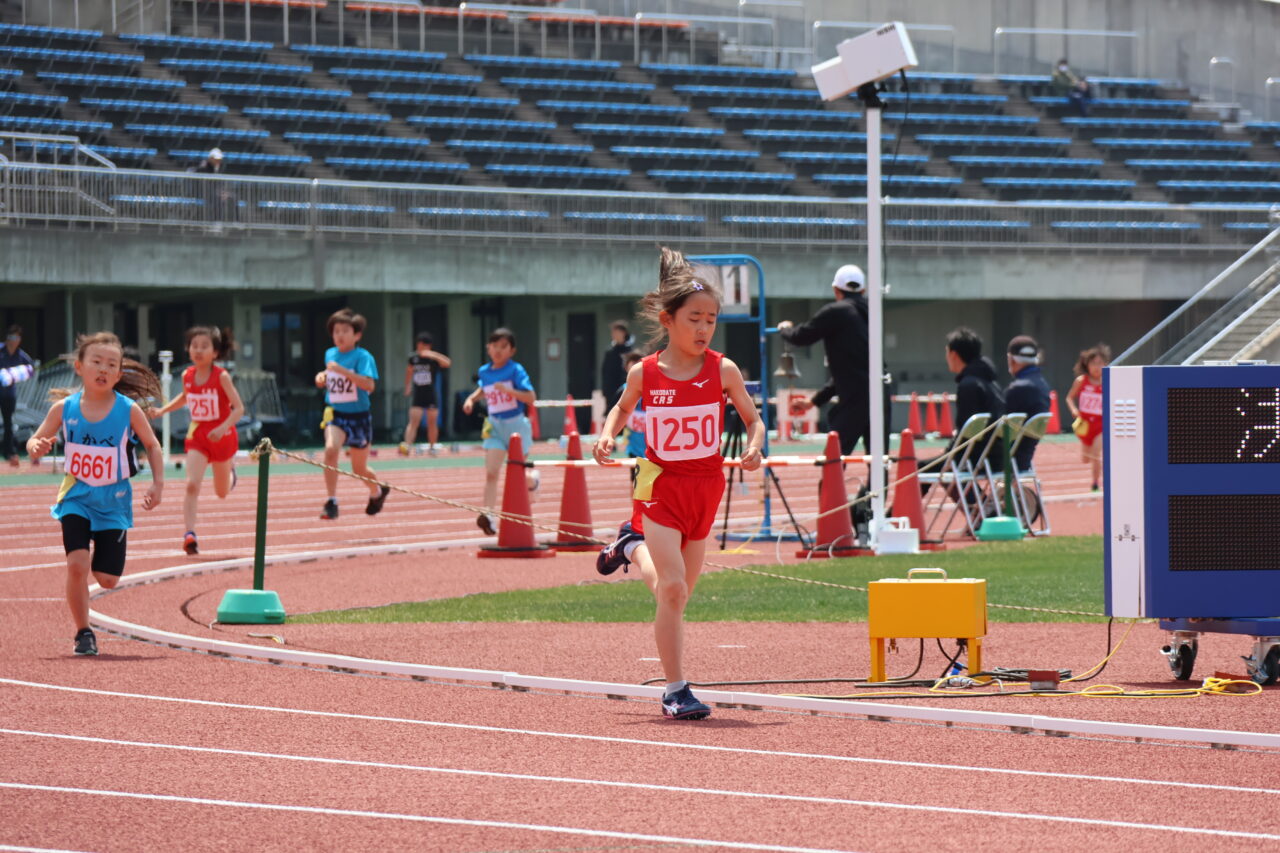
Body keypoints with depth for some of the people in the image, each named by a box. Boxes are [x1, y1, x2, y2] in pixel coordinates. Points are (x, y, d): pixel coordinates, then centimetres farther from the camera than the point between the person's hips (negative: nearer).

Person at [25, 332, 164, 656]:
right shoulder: (64, 408, -7)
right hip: (76, 497, 0)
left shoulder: (129, 410, -9)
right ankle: (83, 632, 0)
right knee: (77, 564, -18)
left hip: (113, 500, 0)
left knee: (107, 579, 1)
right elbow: (35, 440, 3)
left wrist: (157, 483, -4)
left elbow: (152, 446, 5)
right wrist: (36, 448, -20)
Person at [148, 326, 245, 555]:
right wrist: (162, 410, 9)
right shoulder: (187, 376, -5)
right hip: (197, 435, 2)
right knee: (192, 484, -20)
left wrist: (223, 428, -34)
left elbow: (239, 408, -20)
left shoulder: (221, 377, -18)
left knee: (222, 492, 17)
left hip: (221, 437, -2)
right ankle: (190, 534, -22)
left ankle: (230, 468, 52)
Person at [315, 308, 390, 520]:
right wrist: (322, 376, 4)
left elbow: (369, 385, -28)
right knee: (330, 449, -29)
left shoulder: (363, 357, -13)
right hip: (335, 414, 3)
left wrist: (342, 370, -34)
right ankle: (332, 502, -25)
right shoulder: (330, 354, 4)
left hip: (359, 416, -3)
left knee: (359, 469, 11)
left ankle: (377, 492, 46)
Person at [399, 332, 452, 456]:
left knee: (432, 423, 7)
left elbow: (447, 363, -30)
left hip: (431, 394, -1)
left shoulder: (433, 358, -10)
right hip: (417, 394, 1)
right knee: (413, 421, -11)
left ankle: (432, 447, 20)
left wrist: (433, 355, -42)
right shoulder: (413, 358, 0)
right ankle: (407, 445, -20)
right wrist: (407, 386, 28)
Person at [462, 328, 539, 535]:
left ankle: (533, 476, 45)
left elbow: (531, 398, -18)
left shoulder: (516, 370, -12)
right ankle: (488, 514, -21)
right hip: (494, 427, 3)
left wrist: (508, 390, -29)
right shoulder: (484, 372, 3)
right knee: (491, 473, -13)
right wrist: (472, 398, 9)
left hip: (516, 424, -3)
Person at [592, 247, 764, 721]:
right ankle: (675, 690, -5)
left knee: (675, 589, 15)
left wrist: (754, 447, -18)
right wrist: (606, 435, -4)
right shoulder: (644, 373, -6)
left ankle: (633, 546, 46)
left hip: (705, 487, 2)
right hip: (660, 486, -2)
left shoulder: (723, 370, -7)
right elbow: (623, 407, 15)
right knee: (673, 588, -13)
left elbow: (754, 419, 3)